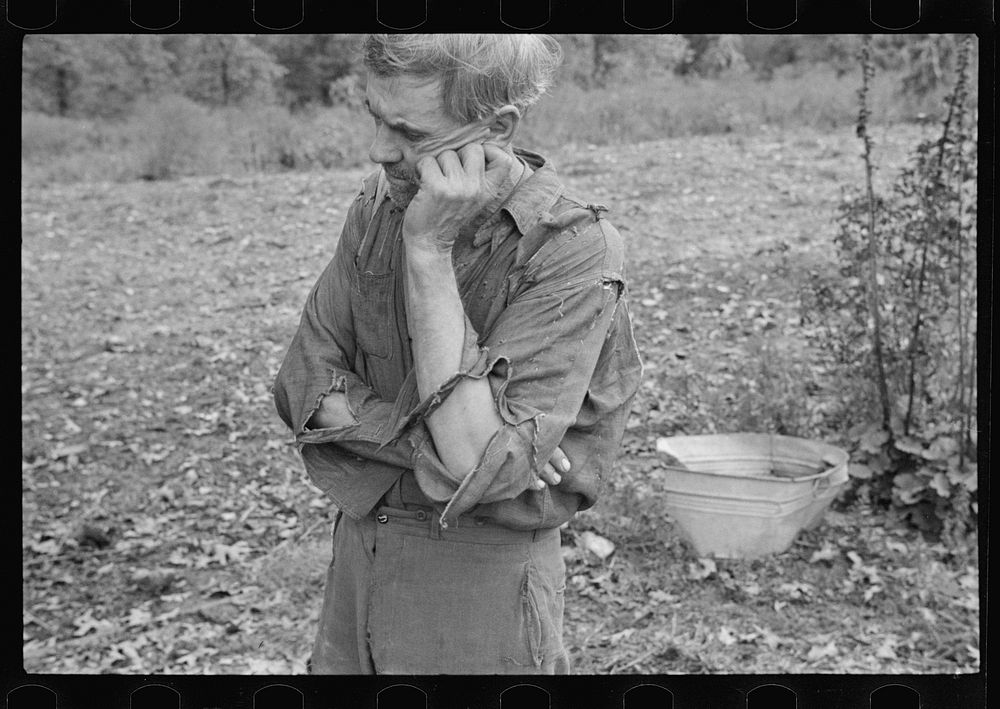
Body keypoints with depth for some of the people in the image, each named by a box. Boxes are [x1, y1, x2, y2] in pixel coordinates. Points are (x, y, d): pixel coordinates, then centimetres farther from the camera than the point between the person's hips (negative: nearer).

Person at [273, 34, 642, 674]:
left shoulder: (574, 249, -21)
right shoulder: (380, 203, -3)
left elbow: (477, 467, -28)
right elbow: (305, 387, -5)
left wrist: (430, 249, -29)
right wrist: (429, 441, -21)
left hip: (480, 571, -5)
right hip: (357, 547, 5)